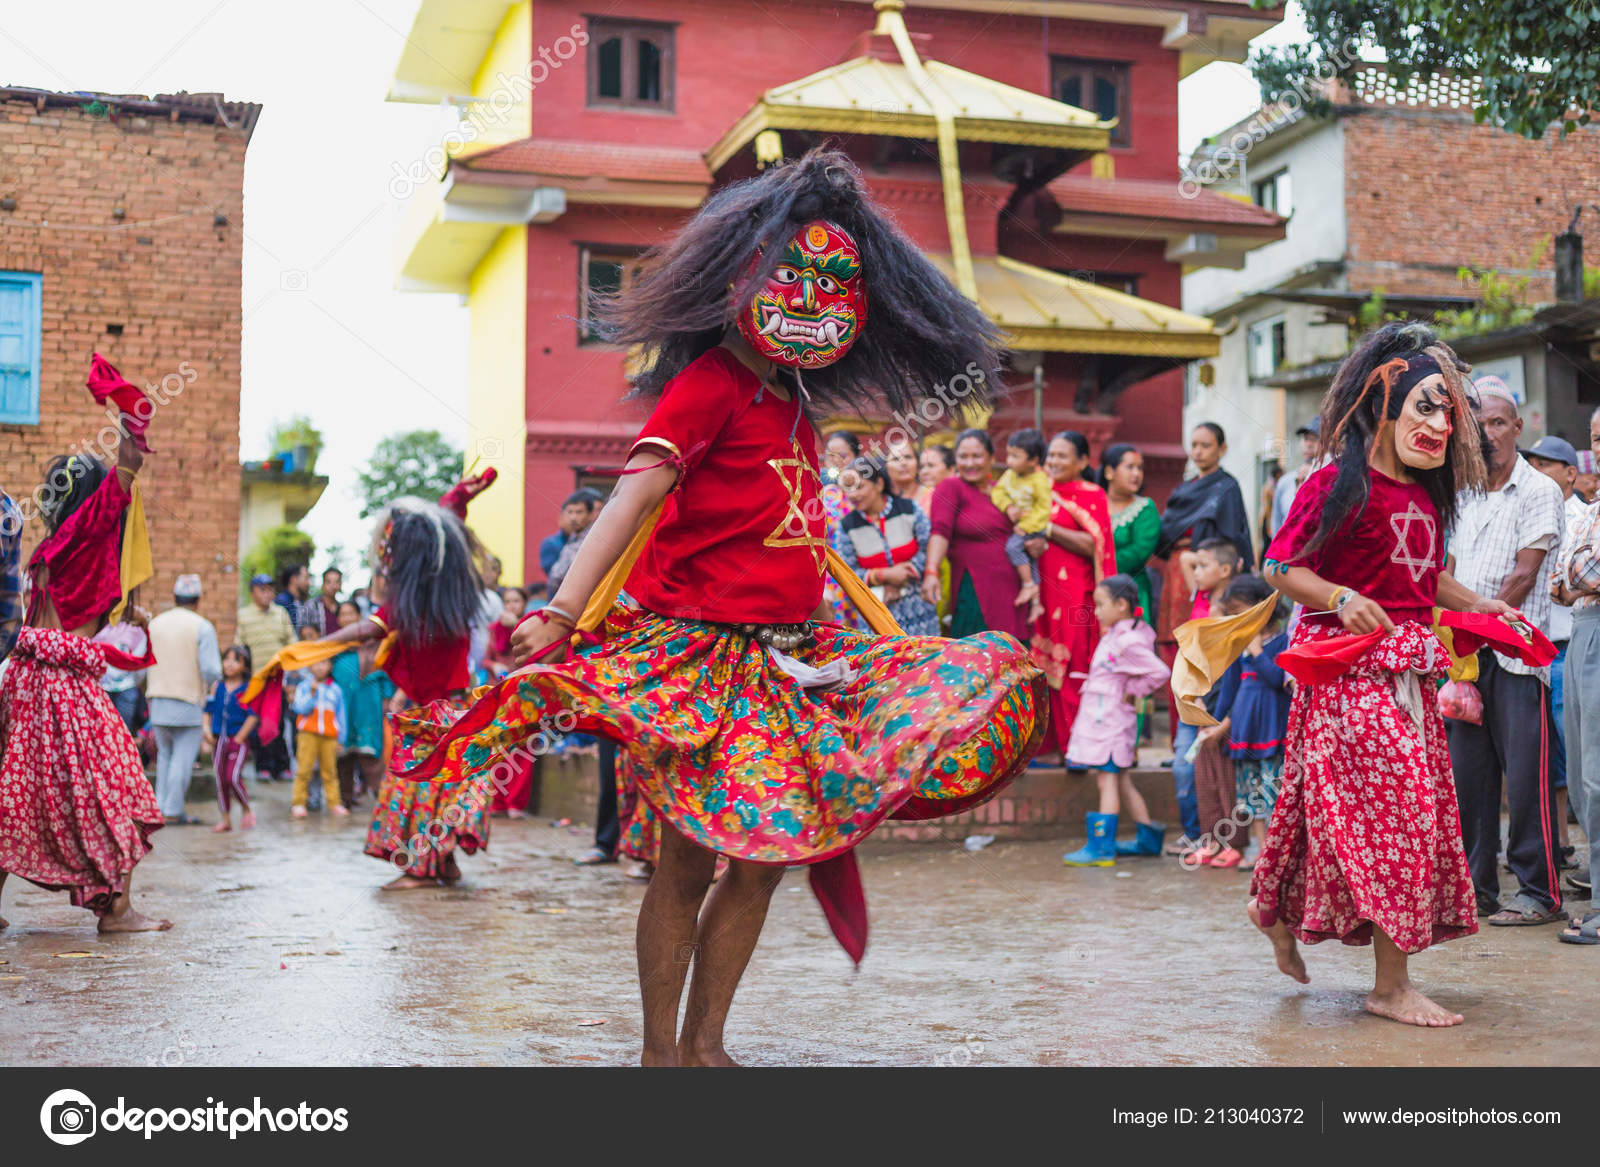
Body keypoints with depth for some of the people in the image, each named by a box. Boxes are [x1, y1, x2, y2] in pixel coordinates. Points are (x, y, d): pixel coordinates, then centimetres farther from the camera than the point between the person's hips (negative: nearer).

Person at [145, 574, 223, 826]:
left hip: (158, 701, 5)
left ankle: (161, 808, 14)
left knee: (165, 756, 16)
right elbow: (211, 669, -14)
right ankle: (173, 811, 0)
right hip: (189, 702, -5)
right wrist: (210, 685, 6)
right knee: (183, 758, 0)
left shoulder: (154, 624, 8)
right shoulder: (202, 627, -7)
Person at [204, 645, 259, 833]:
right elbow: (207, 710, 12)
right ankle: (225, 818, 15)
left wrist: (239, 737, -13)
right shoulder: (217, 687, 9)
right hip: (218, 740, 5)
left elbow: (253, 716, -9)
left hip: (238, 740, -5)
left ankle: (247, 810, 8)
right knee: (220, 780, 6)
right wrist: (207, 731, -1)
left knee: (233, 777, -15)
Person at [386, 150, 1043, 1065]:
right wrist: (562, 611, -30)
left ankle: (705, 1042, 19)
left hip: (783, 660, 8)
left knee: (765, 859, 7)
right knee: (689, 863, -1)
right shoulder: (709, 383, -9)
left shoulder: (794, 407, 15)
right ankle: (659, 1050, 13)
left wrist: (889, 635, 26)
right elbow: (638, 490, -20)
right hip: (694, 654, -8)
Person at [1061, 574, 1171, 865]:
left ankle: (1101, 847, -2)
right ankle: (1147, 838, 25)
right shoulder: (1115, 635, 10)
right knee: (1119, 781, 16)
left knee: (1107, 779, -6)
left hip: (1109, 720, -10)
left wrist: (1133, 692, -15)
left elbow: (1160, 672, -25)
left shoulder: (1128, 642, -20)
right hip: (1100, 718, 10)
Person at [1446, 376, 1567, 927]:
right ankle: (1475, 886, 17)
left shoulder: (1539, 491, -3)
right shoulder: (1467, 497, 17)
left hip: (1515, 653, -6)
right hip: (1467, 654, 6)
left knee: (1524, 777, -6)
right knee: (1467, 772, 8)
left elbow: (1524, 576, -10)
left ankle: (1540, 892, 2)